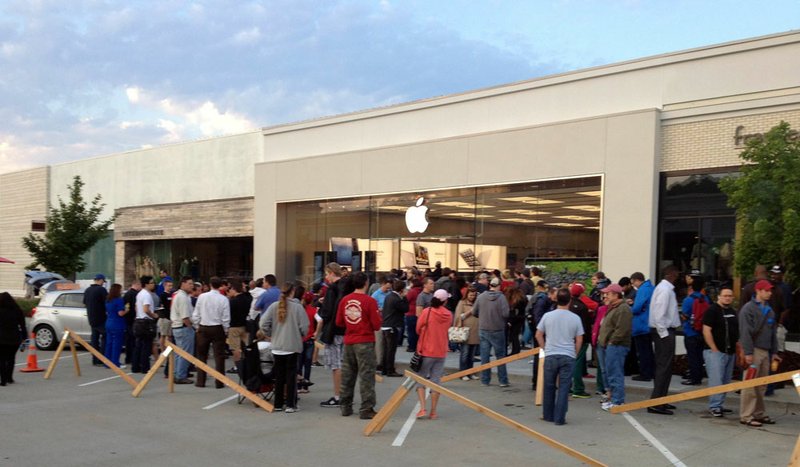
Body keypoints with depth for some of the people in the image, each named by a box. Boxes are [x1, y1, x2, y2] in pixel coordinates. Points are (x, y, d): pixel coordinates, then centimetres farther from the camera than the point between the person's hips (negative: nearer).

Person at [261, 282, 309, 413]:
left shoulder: (274, 306, -3)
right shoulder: (297, 307, -11)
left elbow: (264, 324, -6)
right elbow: (304, 327, -11)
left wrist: (270, 335, 11)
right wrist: (300, 336, 10)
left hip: (277, 347, 3)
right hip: (293, 346, -3)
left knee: (279, 375, 13)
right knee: (291, 375, 5)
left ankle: (278, 404, 19)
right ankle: (290, 405, 5)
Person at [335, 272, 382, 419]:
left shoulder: (344, 300, 0)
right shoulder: (370, 301, -13)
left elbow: (339, 322, 7)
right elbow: (377, 325, -11)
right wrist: (378, 316, 8)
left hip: (348, 342, 5)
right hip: (365, 342, -5)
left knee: (347, 376, 14)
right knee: (366, 376, 1)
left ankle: (345, 407, 22)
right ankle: (366, 410, 1)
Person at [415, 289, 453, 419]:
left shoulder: (427, 312, -12)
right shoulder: (448, 315, -1)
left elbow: (418, 329, -4)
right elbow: (445, 330, 9)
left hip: (426, 351, -3)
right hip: (441, 351, 3)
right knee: (436, 381, 9)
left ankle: (422, 408, -5)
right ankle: (433, 412, 10)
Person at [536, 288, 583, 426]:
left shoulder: (547, 316, -2)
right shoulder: (575, 318, -2)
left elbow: (538, 335, 5)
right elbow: (579, 340, 2)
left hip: (550, 356, 1)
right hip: (568, 357, -1)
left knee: (549, 387, 13)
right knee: (564, 388, 3)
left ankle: (548, 415, 23)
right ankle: (559, 418, 2)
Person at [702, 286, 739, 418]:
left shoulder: (733, 312, 16)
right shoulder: (712, 310, -8)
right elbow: (706, 331, -13)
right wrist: (715, 349, -16)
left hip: (730, 352, 8)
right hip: (715, 351, -8)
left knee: (725, 381, 11)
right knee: (716, 380, -12)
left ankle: (720, 405, 19)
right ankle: (714, 407, -7)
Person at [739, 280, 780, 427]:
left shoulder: (769, 310, 17)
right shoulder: (749, 308, -9)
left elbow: (773, 332, 21)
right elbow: (745, 332, -14)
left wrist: (774, 352, 17)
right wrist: (748, 352, -19)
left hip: (765, 351, 8)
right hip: (754, 351, -8)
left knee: (761, 385, 11)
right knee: (750, 384, -7)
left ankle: (758, 414, 20)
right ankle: (746, 416, -4)